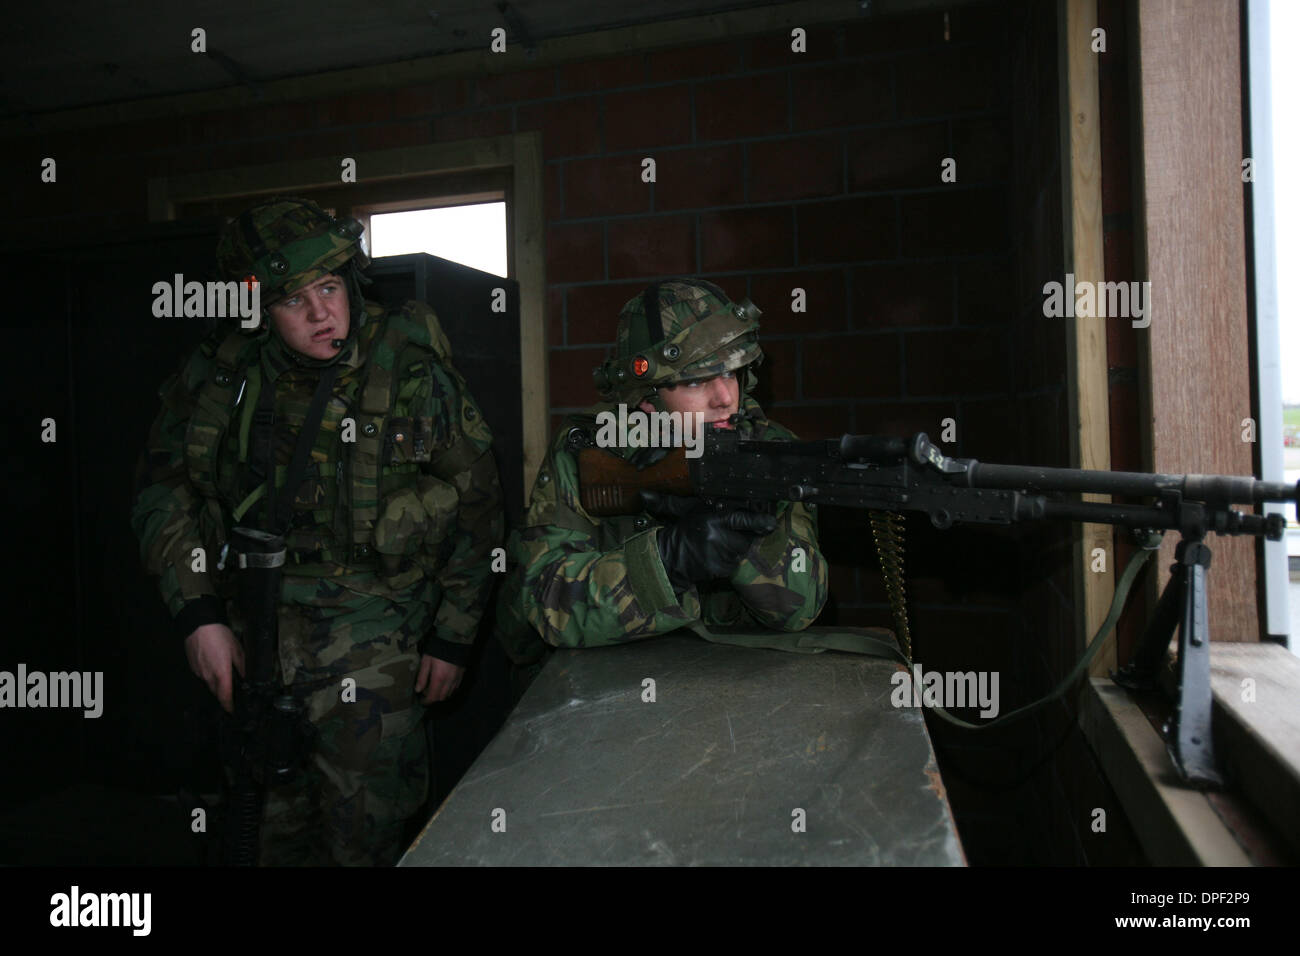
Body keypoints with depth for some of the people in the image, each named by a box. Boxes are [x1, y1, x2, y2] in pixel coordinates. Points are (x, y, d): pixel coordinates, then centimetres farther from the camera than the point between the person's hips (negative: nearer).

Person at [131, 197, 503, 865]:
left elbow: (476, 504, -1)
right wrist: (197, 615, -2)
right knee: (274, 828, 16)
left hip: (371, 632, -3)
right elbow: (166, 489, 8)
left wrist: (452, 638, 0)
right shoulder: (223, 376, -2)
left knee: (364, 832, -1)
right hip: (255, 625, 3)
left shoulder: (414, 371, -9)